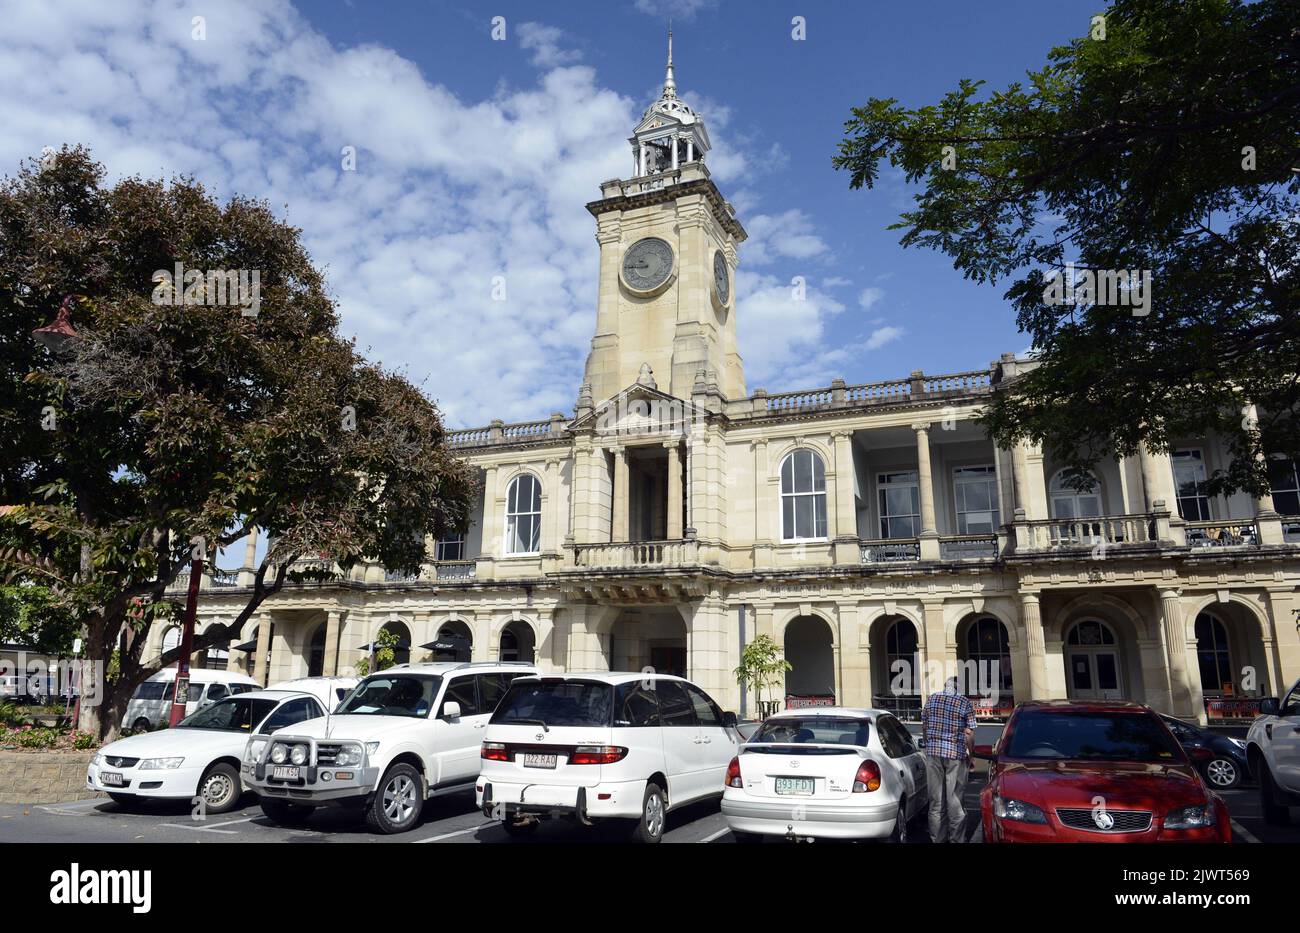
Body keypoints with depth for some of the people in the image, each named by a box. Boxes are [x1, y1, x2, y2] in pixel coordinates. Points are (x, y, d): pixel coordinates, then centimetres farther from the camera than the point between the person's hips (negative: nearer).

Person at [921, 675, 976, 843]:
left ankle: (937, 839, 14)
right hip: (956, 754, -3)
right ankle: (955, 839, 11)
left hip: (933, 752, 3)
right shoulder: (966, 704, -4)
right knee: (955, 800, 6)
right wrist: (970, 757, 5)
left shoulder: (931, 700, 5)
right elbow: (969, 734, -6)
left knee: (936, 799, 9)